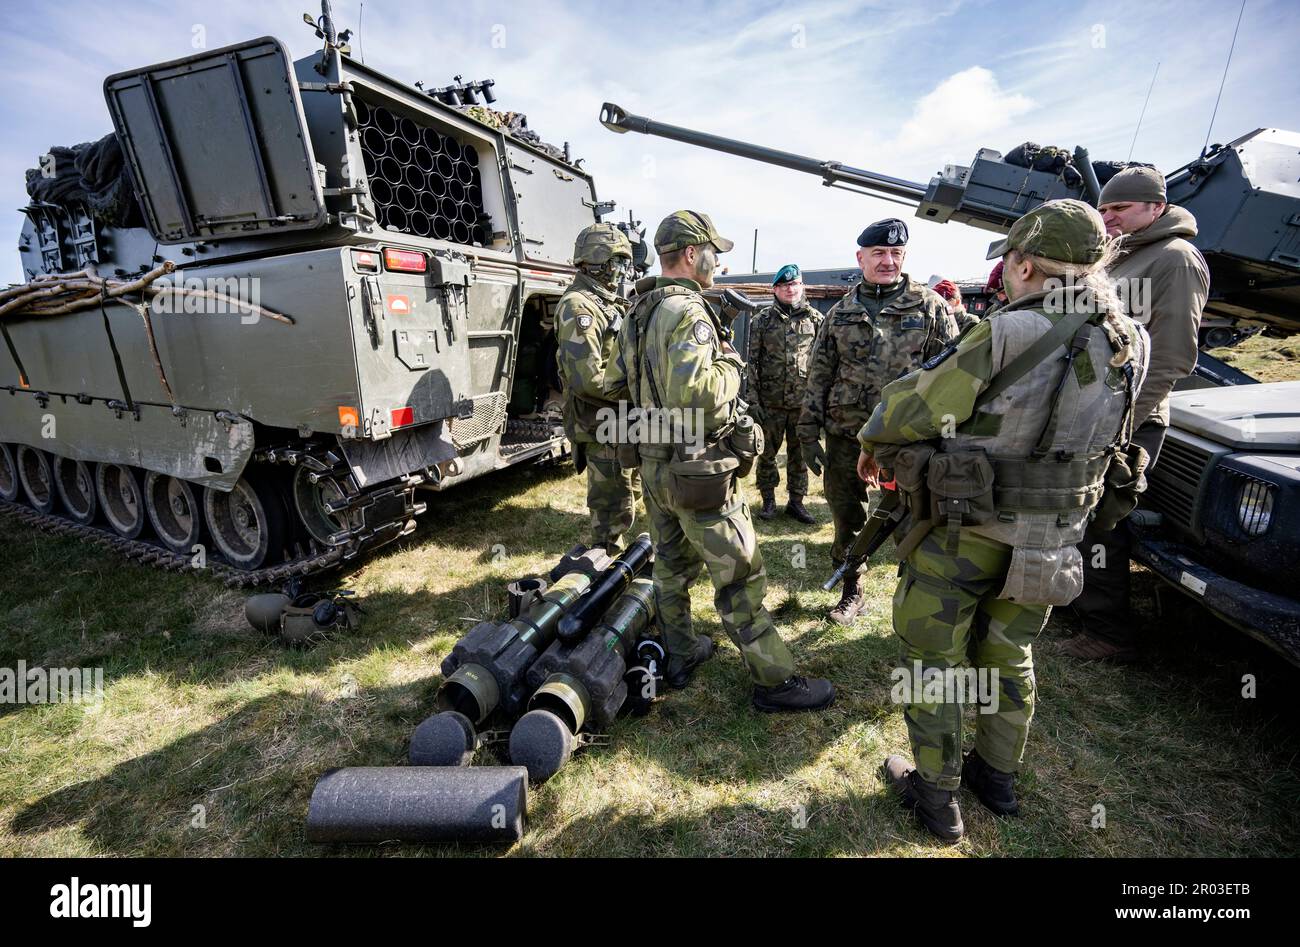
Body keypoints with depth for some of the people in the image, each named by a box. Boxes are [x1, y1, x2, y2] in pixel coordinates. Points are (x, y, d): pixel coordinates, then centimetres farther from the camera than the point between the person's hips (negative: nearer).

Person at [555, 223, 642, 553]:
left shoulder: (607, 302, 15)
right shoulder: (578, 306, -16)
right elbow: (588, 379, -25)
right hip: (602, 425, -10)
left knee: (629, 496, 21)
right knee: (615, 506, -1)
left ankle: (608, 559, 37)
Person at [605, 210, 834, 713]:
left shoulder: (637, 313, 10)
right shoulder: (687, 311, -19)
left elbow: (615, 384, 18)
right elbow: (693, 392, -33)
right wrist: (730, 364, -15)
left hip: (654, 465, 9)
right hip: (699, 472, -9)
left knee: (672, 566, 20)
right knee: (740, 578, 2)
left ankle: (679, 656, 36)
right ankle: (775, 681, 16)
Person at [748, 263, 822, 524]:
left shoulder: (816, 320, 4)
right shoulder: (762, 321, 2)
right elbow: (752, 362, 0)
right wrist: (753, 400, -6)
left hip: (804, 402, 1)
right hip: (770, 403, -1)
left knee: (799, 454, 9)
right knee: (767, 453, 7)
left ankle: (796, 501, 23)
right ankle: (768, 500, 23)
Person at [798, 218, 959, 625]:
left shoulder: (931, 307, 1)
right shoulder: (839, 314, 7)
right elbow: (818, 377, 7)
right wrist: (809, 435, 3)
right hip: (845, 439, 3)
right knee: (846, 520, 12)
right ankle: (851, 592, 31)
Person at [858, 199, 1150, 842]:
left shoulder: (1009, 336, -23)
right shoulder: (1129, 345, -2)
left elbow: (906, 415, -19)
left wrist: (873, 446, 0)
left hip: (962, 537, -7)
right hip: (1050, 543, 7)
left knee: (932, 661, 11)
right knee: (1009, 658, 25)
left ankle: (937, 798, 28)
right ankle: (997, 779, 44)